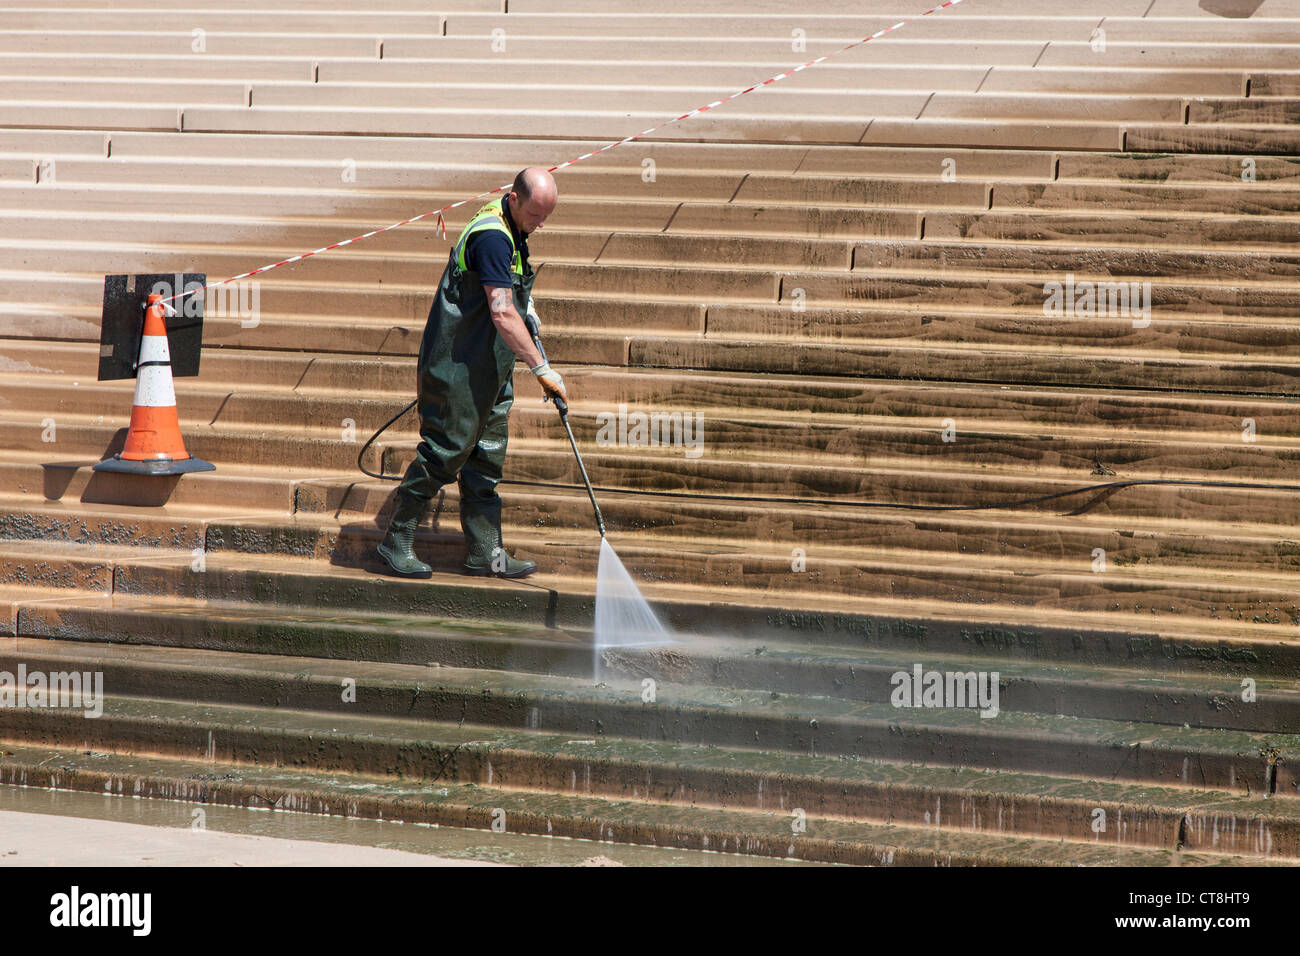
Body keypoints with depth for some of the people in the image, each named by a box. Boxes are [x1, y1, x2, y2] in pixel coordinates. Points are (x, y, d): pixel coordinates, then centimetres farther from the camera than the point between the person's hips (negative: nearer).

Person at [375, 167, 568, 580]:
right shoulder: (492, 237, -22)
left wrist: (523, 302, 16)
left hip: (490, 368, 10)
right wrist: (541, 368, -26)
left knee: (486, 457, 10)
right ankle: (396, 541, 6)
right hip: (459, 364, -10)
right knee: (445, 452, -5)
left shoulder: (510, 232, 9)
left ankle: (485, 553, 15)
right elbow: (502, 316, -27)